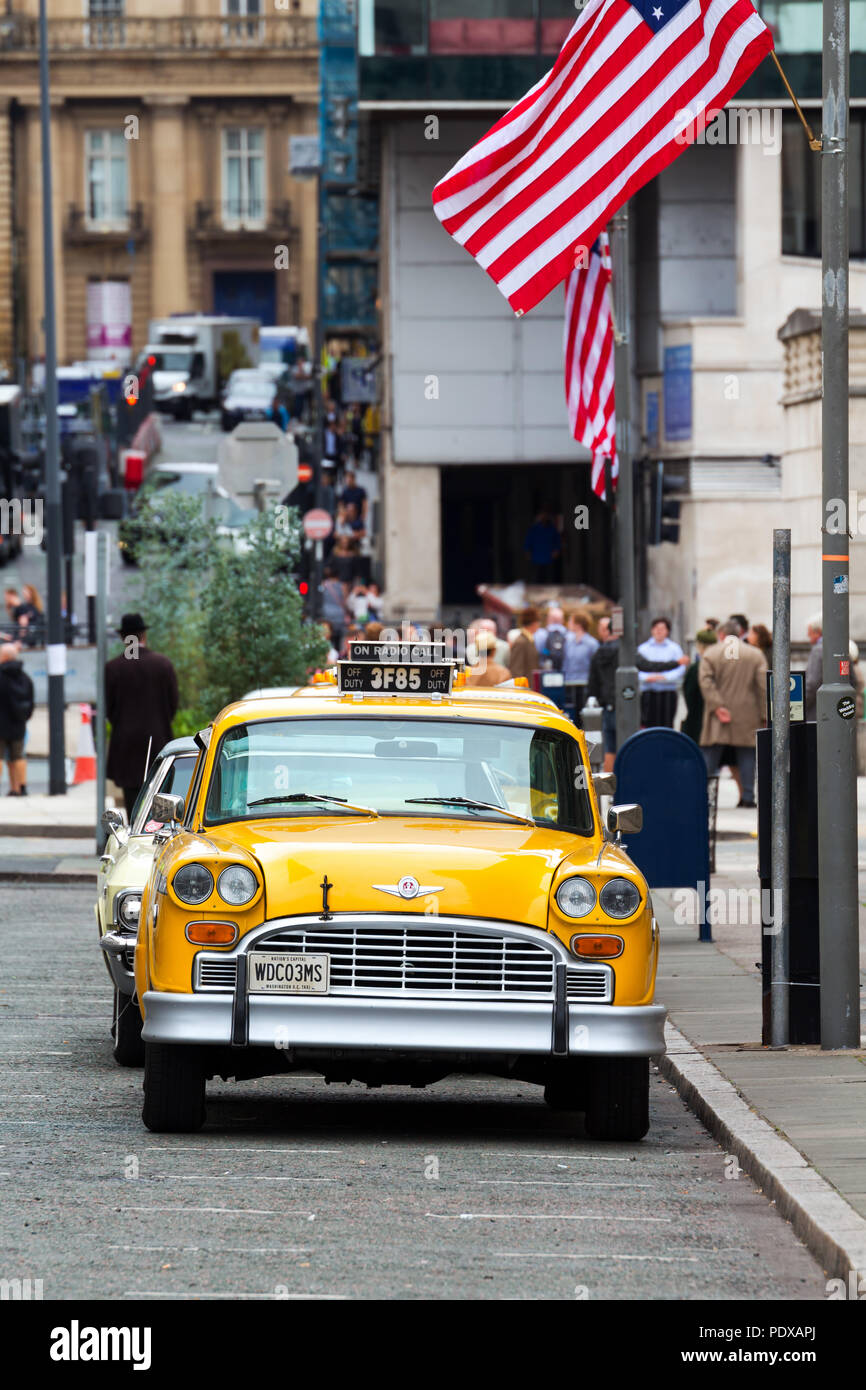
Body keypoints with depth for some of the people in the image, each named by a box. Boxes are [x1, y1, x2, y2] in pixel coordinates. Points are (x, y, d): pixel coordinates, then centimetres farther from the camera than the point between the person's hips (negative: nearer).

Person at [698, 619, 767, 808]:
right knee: (747, 754, 6)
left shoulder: (711, 654, 2)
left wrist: (717, 706, -14)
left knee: (711, 753, 4)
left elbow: (705, 681, -10)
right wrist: (765, 715, 1)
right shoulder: (755, 654, 4)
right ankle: (748, 796, 3)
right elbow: (764, 686, -1)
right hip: (747, 715, 0)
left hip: (718, 716, 0)